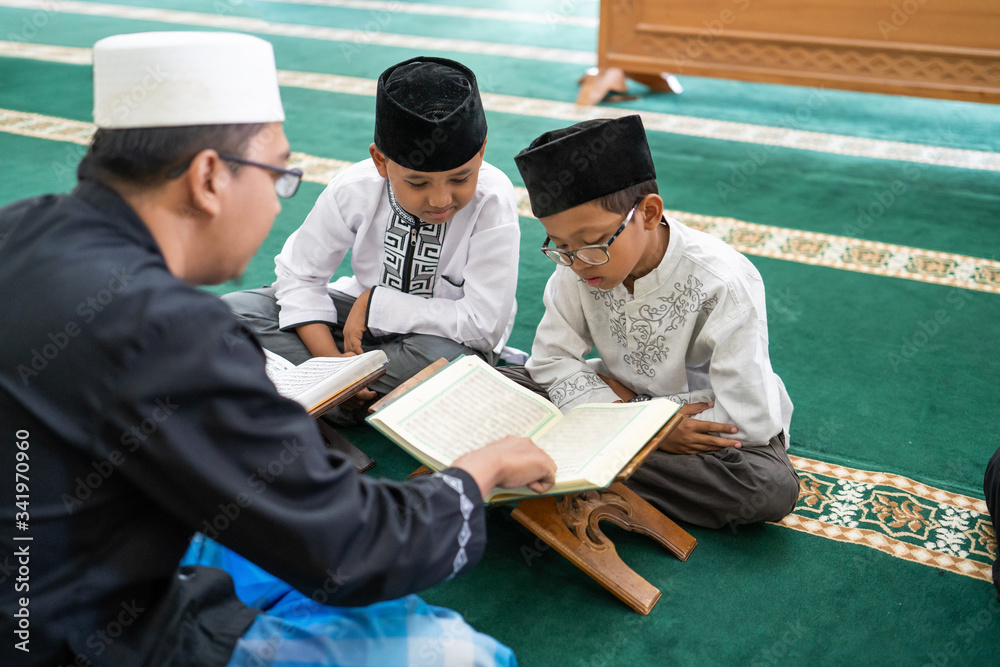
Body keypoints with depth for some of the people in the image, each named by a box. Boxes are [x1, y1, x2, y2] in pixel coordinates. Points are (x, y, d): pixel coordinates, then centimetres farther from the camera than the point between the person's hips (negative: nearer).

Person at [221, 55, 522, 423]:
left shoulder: (492, 199, -26)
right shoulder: (355, 188, -17)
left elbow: (486, 324, -29)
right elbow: (298, 273, -5)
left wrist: (375, 302, -23)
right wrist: (332, 361, -20)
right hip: (366, 315, 3)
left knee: (446, 357, -41)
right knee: (233, 311, -13)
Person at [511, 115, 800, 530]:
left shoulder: (723, 285, -27)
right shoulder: (577, 267, -14)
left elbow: (751, 418, -27)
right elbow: (551, 361, -10)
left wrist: (630, 407, -23)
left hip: (708, 425, -3)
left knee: (772, 490, -34)